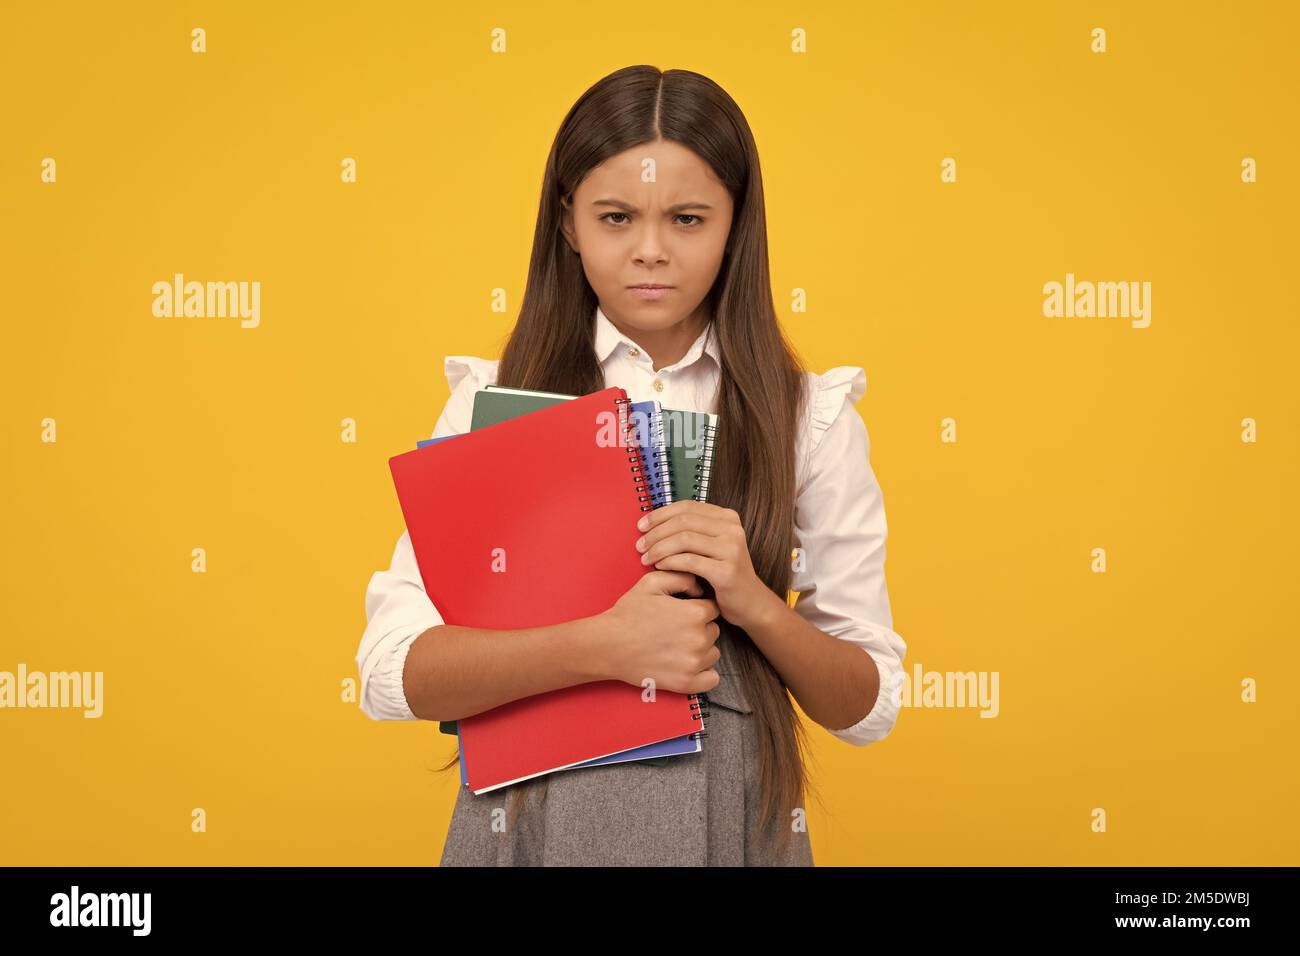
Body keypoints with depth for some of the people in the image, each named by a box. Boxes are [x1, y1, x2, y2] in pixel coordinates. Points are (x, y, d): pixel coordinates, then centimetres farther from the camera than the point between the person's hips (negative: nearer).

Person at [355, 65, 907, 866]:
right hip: (528, 813, 0)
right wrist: (604, 644, -23)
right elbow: (391, 672, -11)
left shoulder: (810, 419, -2)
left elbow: (868, 707, 0)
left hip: (729, 824, 1)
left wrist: (754, 602, -18)